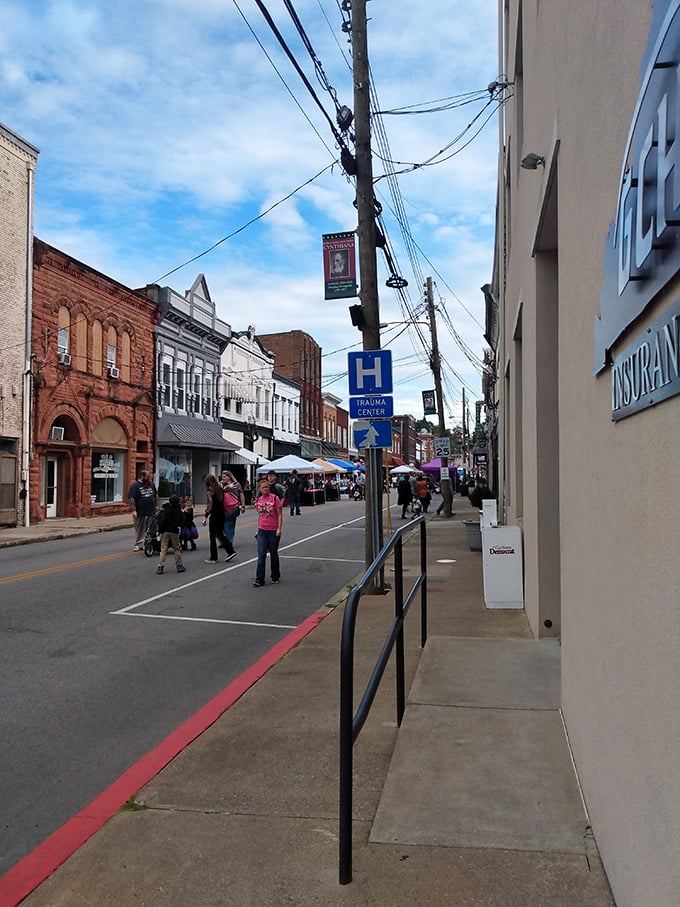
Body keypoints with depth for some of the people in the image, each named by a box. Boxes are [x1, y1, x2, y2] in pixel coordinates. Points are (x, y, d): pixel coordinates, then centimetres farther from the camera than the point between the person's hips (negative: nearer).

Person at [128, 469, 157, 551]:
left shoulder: (151, 484, 11)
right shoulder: (134, 486, -7)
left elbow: (156, 496, 22)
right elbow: (131, 499, -13)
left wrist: (156, 506, 17)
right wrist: (133, 510, -19)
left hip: (151, 512, 5)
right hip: (140, 513, -5)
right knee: (140, 530, 2)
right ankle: (139, 545, 8)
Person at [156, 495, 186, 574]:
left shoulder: (164, 510, -8)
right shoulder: (179, 512, -1)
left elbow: (161, 520, -13)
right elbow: (181, 522, 3)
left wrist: (159, 530, -7)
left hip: (165, 531, -1)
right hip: (174, 532, 1)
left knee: (163, 549, 1)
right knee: (176, 549, 11)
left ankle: (160, 566, -2)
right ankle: (179, 565, 14)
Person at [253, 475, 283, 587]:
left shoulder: (275, 498, -8)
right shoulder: (258, 501, 5)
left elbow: (280, 515, -6)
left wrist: (279, 529, -13)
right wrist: (258, 529, 15)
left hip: (273, 531, -3)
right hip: (262, 531, 3)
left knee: (274, 555, 9)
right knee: (261, 555, -3)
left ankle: (275, 577, 24)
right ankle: (259, 579, 0)